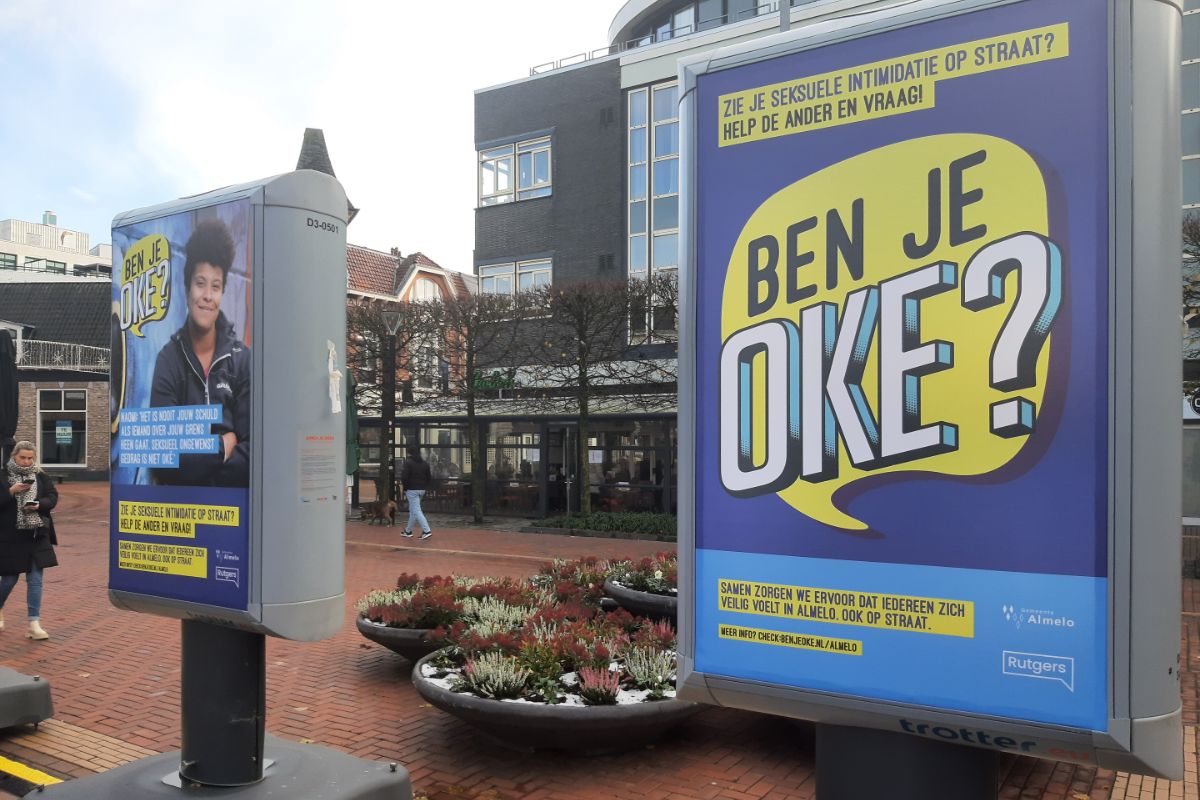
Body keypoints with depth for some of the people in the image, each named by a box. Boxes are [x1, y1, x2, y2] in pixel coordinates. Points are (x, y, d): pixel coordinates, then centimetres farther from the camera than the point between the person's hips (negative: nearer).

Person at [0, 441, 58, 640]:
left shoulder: (40, 476, 4)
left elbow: (53, 497, 3)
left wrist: (39, 505, -15)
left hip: (36, 536, 2)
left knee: (35, 579, 0)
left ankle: (34, 624, 4)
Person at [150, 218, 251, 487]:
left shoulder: (242, 359, 1)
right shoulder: (168, 360, 2)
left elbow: (251, 453, -3)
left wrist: (195, 463, -11)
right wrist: (222, 447, -6)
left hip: (234, 493, 0)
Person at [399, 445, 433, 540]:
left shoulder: (408, 462, -11)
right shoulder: (425, 463, 9)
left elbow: (404, 477, -18)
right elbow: (428, 478, 9)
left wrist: (405, 486, -2)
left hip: (412, 490, -7)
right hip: (422, 490, 7)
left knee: (416, 511, -7)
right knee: (413, 510, 19)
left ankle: (427, 531, -17)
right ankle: (408, 531, 28)